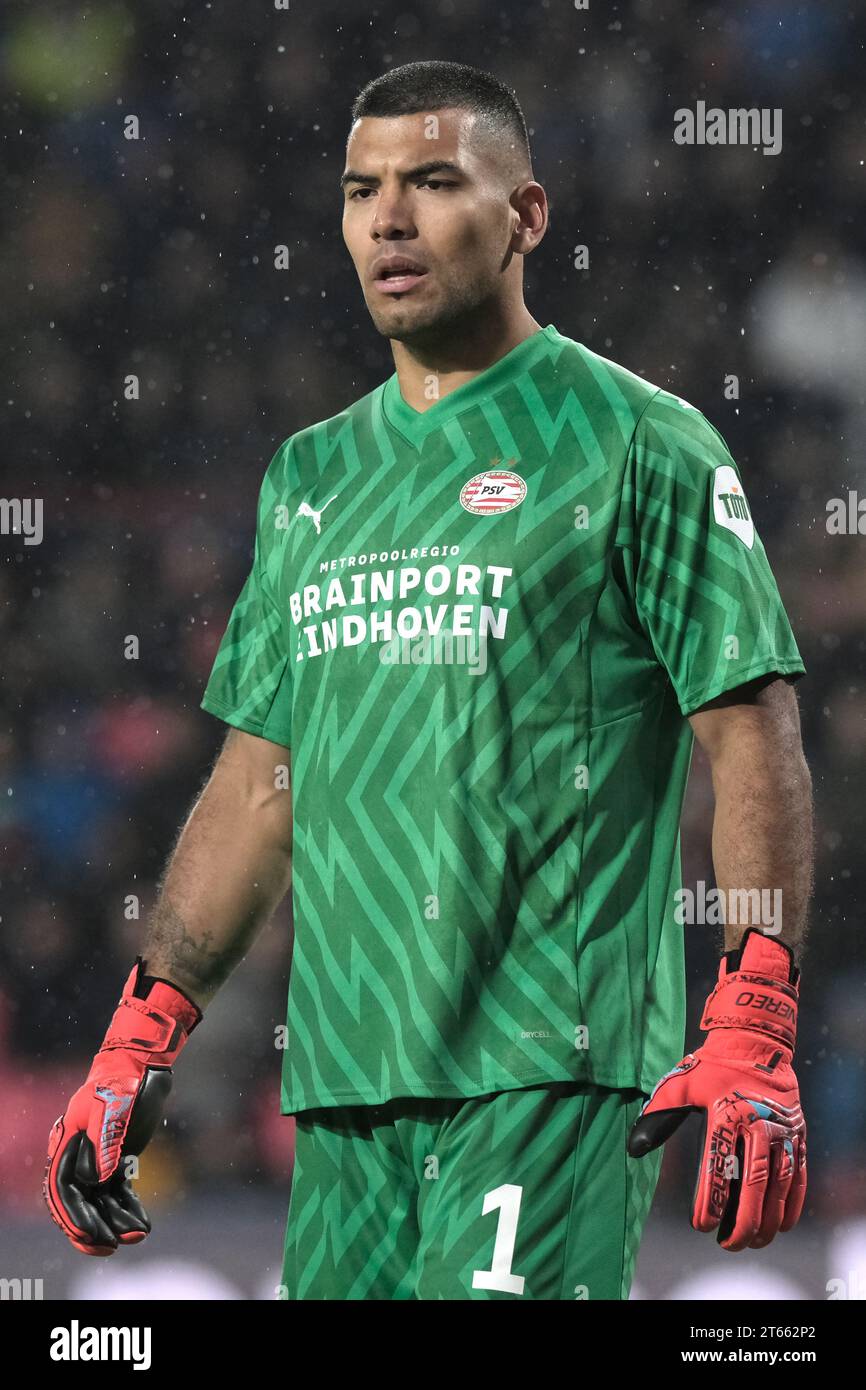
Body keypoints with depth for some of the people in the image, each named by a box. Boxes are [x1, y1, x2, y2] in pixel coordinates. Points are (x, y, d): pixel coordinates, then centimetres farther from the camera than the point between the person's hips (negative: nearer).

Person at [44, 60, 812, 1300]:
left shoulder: (637, 443, -1)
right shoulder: (313, 474, 19)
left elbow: (754, 741, -6)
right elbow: (259, 780, 21)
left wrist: (750, 1036, -17)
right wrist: (143, 1036, 14)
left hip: (550, 1069, -6)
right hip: (342, 1076, 6)